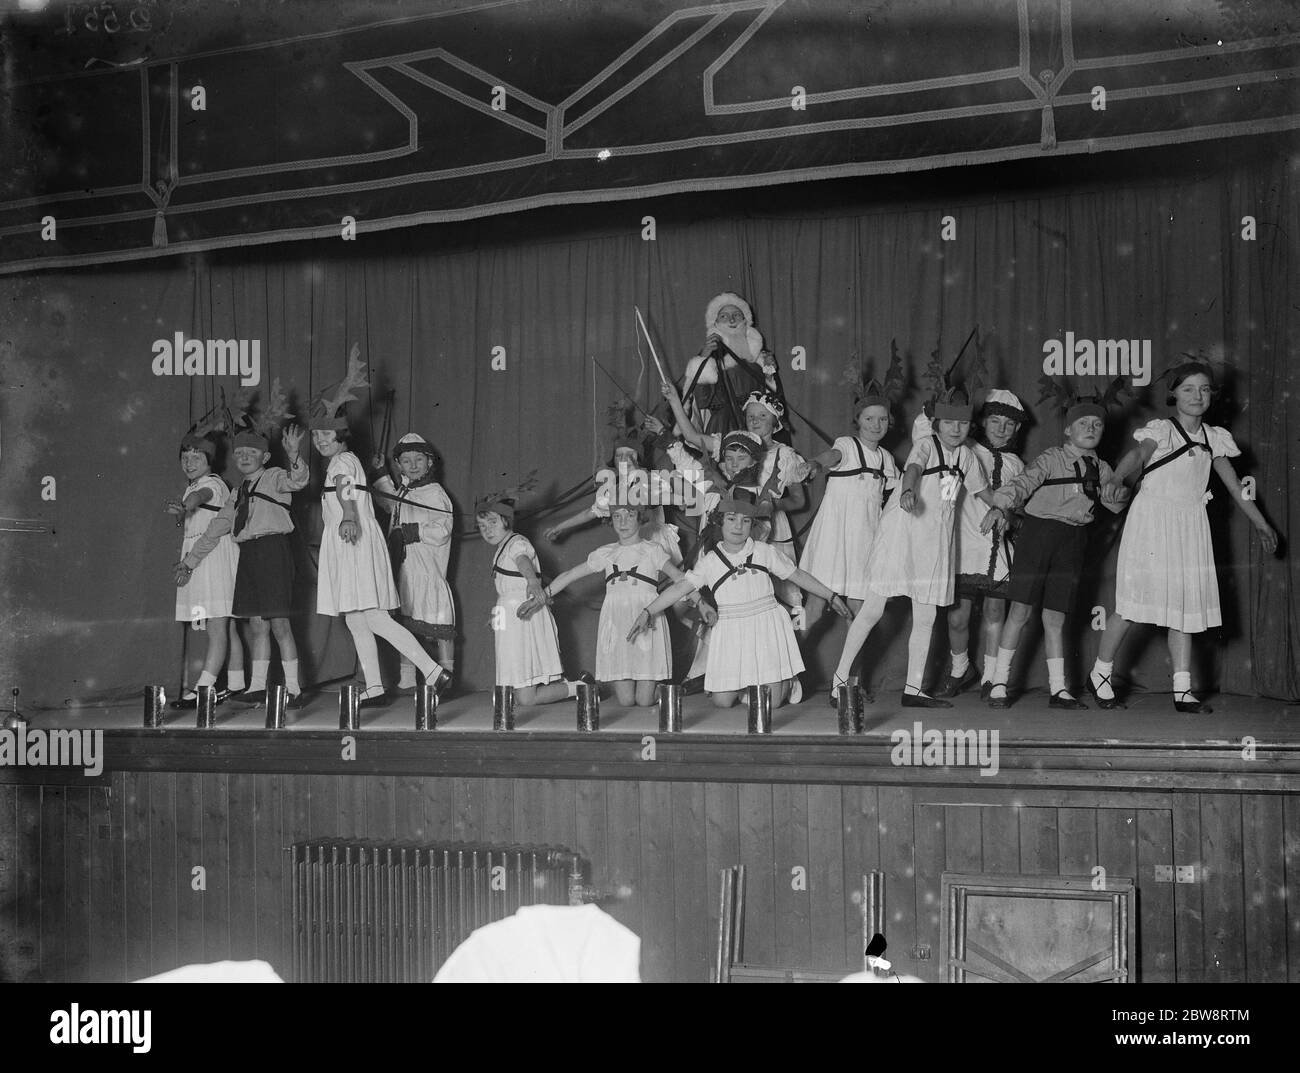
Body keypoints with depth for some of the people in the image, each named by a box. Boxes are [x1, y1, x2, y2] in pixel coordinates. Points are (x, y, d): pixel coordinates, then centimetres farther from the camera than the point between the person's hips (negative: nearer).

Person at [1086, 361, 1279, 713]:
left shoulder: (1213, 437, 12)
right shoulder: (1161, 429, -4)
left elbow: (1234, 485, 19)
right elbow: (1138, 454, -20)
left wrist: (1260, 523, 23)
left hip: (1190, 526, 5)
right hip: (1153, 521, -5)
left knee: (1185, 605, 3)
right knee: (1134, 601, -3)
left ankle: (1182, 691, 6)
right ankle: (1099, 674, 12)